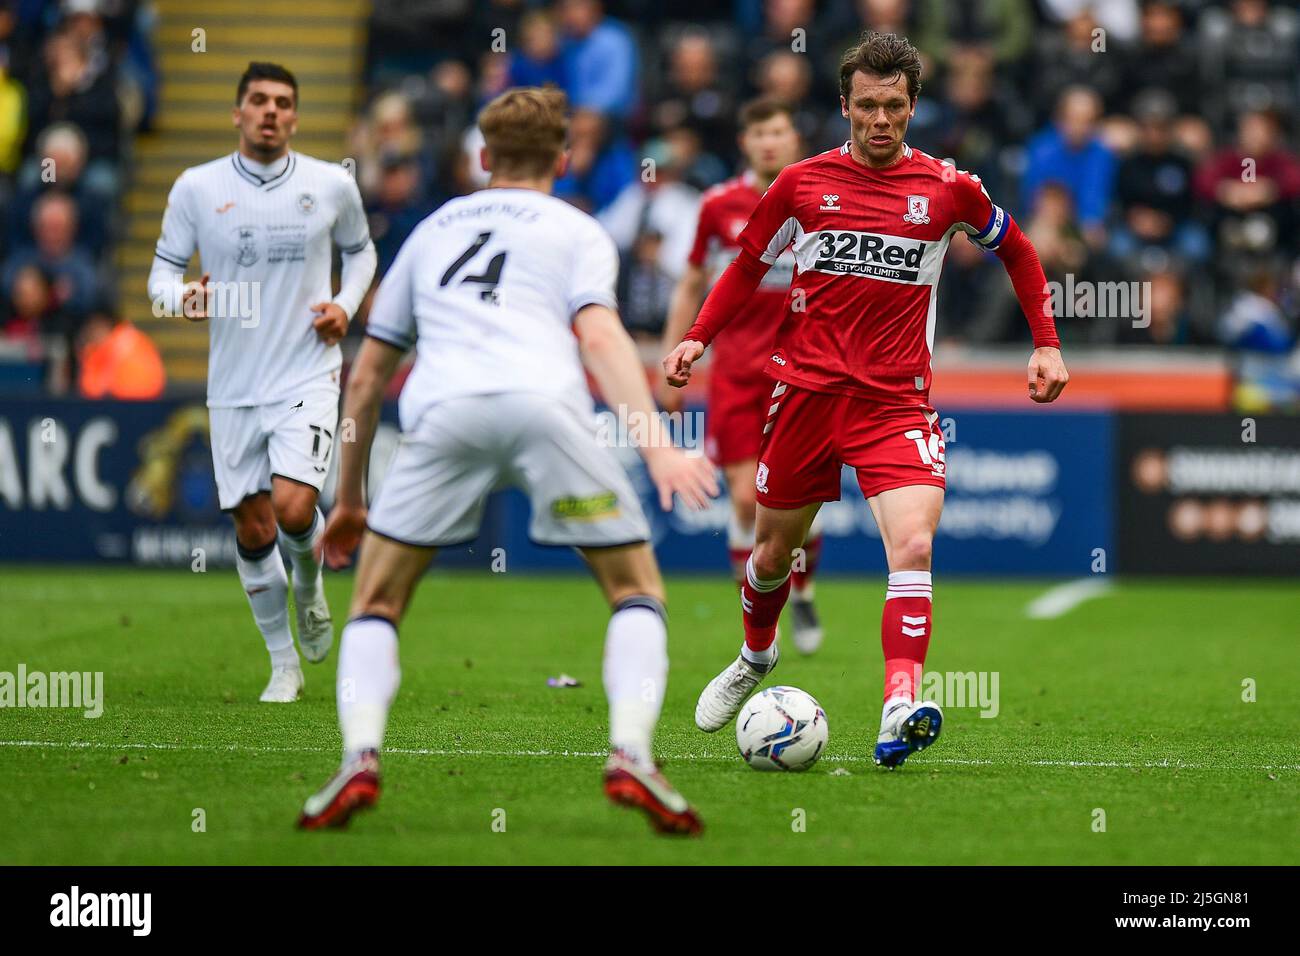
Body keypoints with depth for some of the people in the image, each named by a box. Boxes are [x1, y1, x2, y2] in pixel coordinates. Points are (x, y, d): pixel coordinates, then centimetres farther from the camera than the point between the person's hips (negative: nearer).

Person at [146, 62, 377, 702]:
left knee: (293, 510, -20)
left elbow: (360, 250, 19)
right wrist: (180, 298, -19)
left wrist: (346, 305, 1)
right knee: (253, 531, 3)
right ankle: (283, 664, 21)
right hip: (234, 386, 1)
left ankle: (310, 584, 16)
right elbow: (162, 271, 4)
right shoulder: (197, 188, -1)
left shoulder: (332, 185, 1)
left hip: (307, 378, -1)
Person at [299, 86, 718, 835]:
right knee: (638, 591, 12)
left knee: (377, 602, 16)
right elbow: (600, 335, 2)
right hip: (546, 402, -2)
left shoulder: (433, 231, 34)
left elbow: (367, 378, 34)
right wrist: (657, 443, -9)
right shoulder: (578, 232, 24)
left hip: (443, 409, 2)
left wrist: (349, 500, 42)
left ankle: (361, 757, -6)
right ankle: (631, 755, -8)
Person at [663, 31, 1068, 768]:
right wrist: (698, 338, 4)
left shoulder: (947, 188, 1)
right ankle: (756, 658, 44)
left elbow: (1016, 249, 18)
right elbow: (749, 266, 16)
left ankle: (899, 711, -32)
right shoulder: (802, 183, 2)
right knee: (775, 549, 13)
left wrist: (1047, 345, 12)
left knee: (914, 547, -22)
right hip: (807, 388, 2)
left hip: (897, 398, -1)